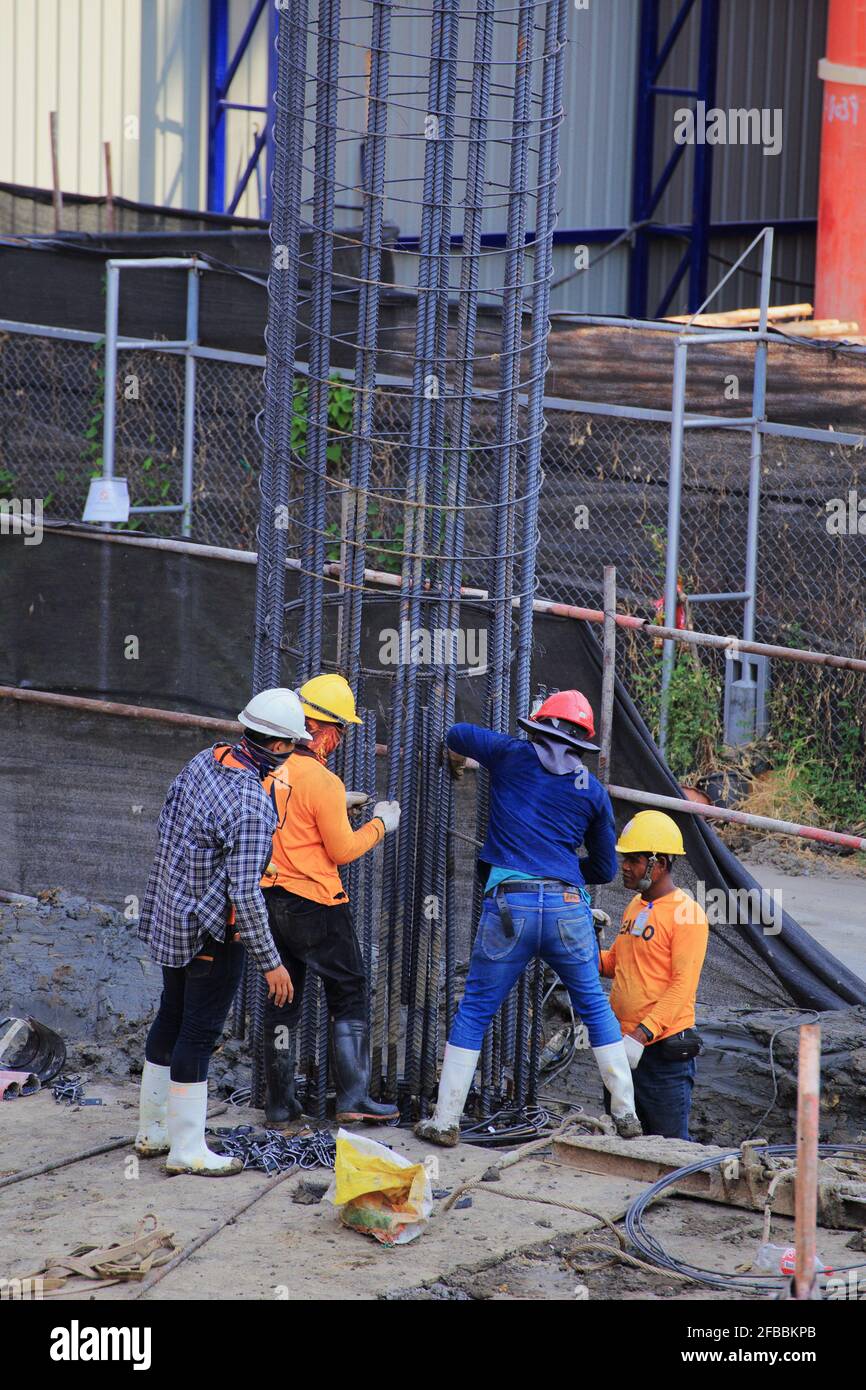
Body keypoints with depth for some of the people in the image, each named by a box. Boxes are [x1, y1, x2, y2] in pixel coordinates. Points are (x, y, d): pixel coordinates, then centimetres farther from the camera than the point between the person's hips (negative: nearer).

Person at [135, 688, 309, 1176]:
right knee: (200, 1031, 0)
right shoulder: (252, 807, -27)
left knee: (173, 1017, 19)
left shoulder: (204, 760, -1)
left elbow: (166, 822, 14)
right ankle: (187, 1149, 7)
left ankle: (154, 1130, 30)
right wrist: (271, 961, -19)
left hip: (170, 914, 9)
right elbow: (246, 893, -26)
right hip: (212, 930, -9)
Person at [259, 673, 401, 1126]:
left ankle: (279, 1104, 15)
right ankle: (353, 1097, 4)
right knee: (349, 994, 6)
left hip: (272, 898, 7)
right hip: (315, 904, -7)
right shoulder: (322, 782, -19)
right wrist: (380, 825, 2)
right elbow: (342, 850, -13)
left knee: (281, 1002, 12)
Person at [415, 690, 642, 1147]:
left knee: (474, 1011, 7)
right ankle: (626, 1114, 17)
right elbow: (605, 868, 20)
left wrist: (459, 756, 46)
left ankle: (445, 1121, 6)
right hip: (568, 908, 2)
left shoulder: (514, 756, 8)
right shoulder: (592, 790, 12)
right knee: (595, 1008, 18)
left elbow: (458, 734, 24)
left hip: (509, 904, -2)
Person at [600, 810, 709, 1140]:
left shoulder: (687, 913, -13)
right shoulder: (635, 907, 14)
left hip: (662, 1048, -9)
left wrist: (641, 1035, -24)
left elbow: (682, 986, -18)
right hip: (622, 1043, 9)